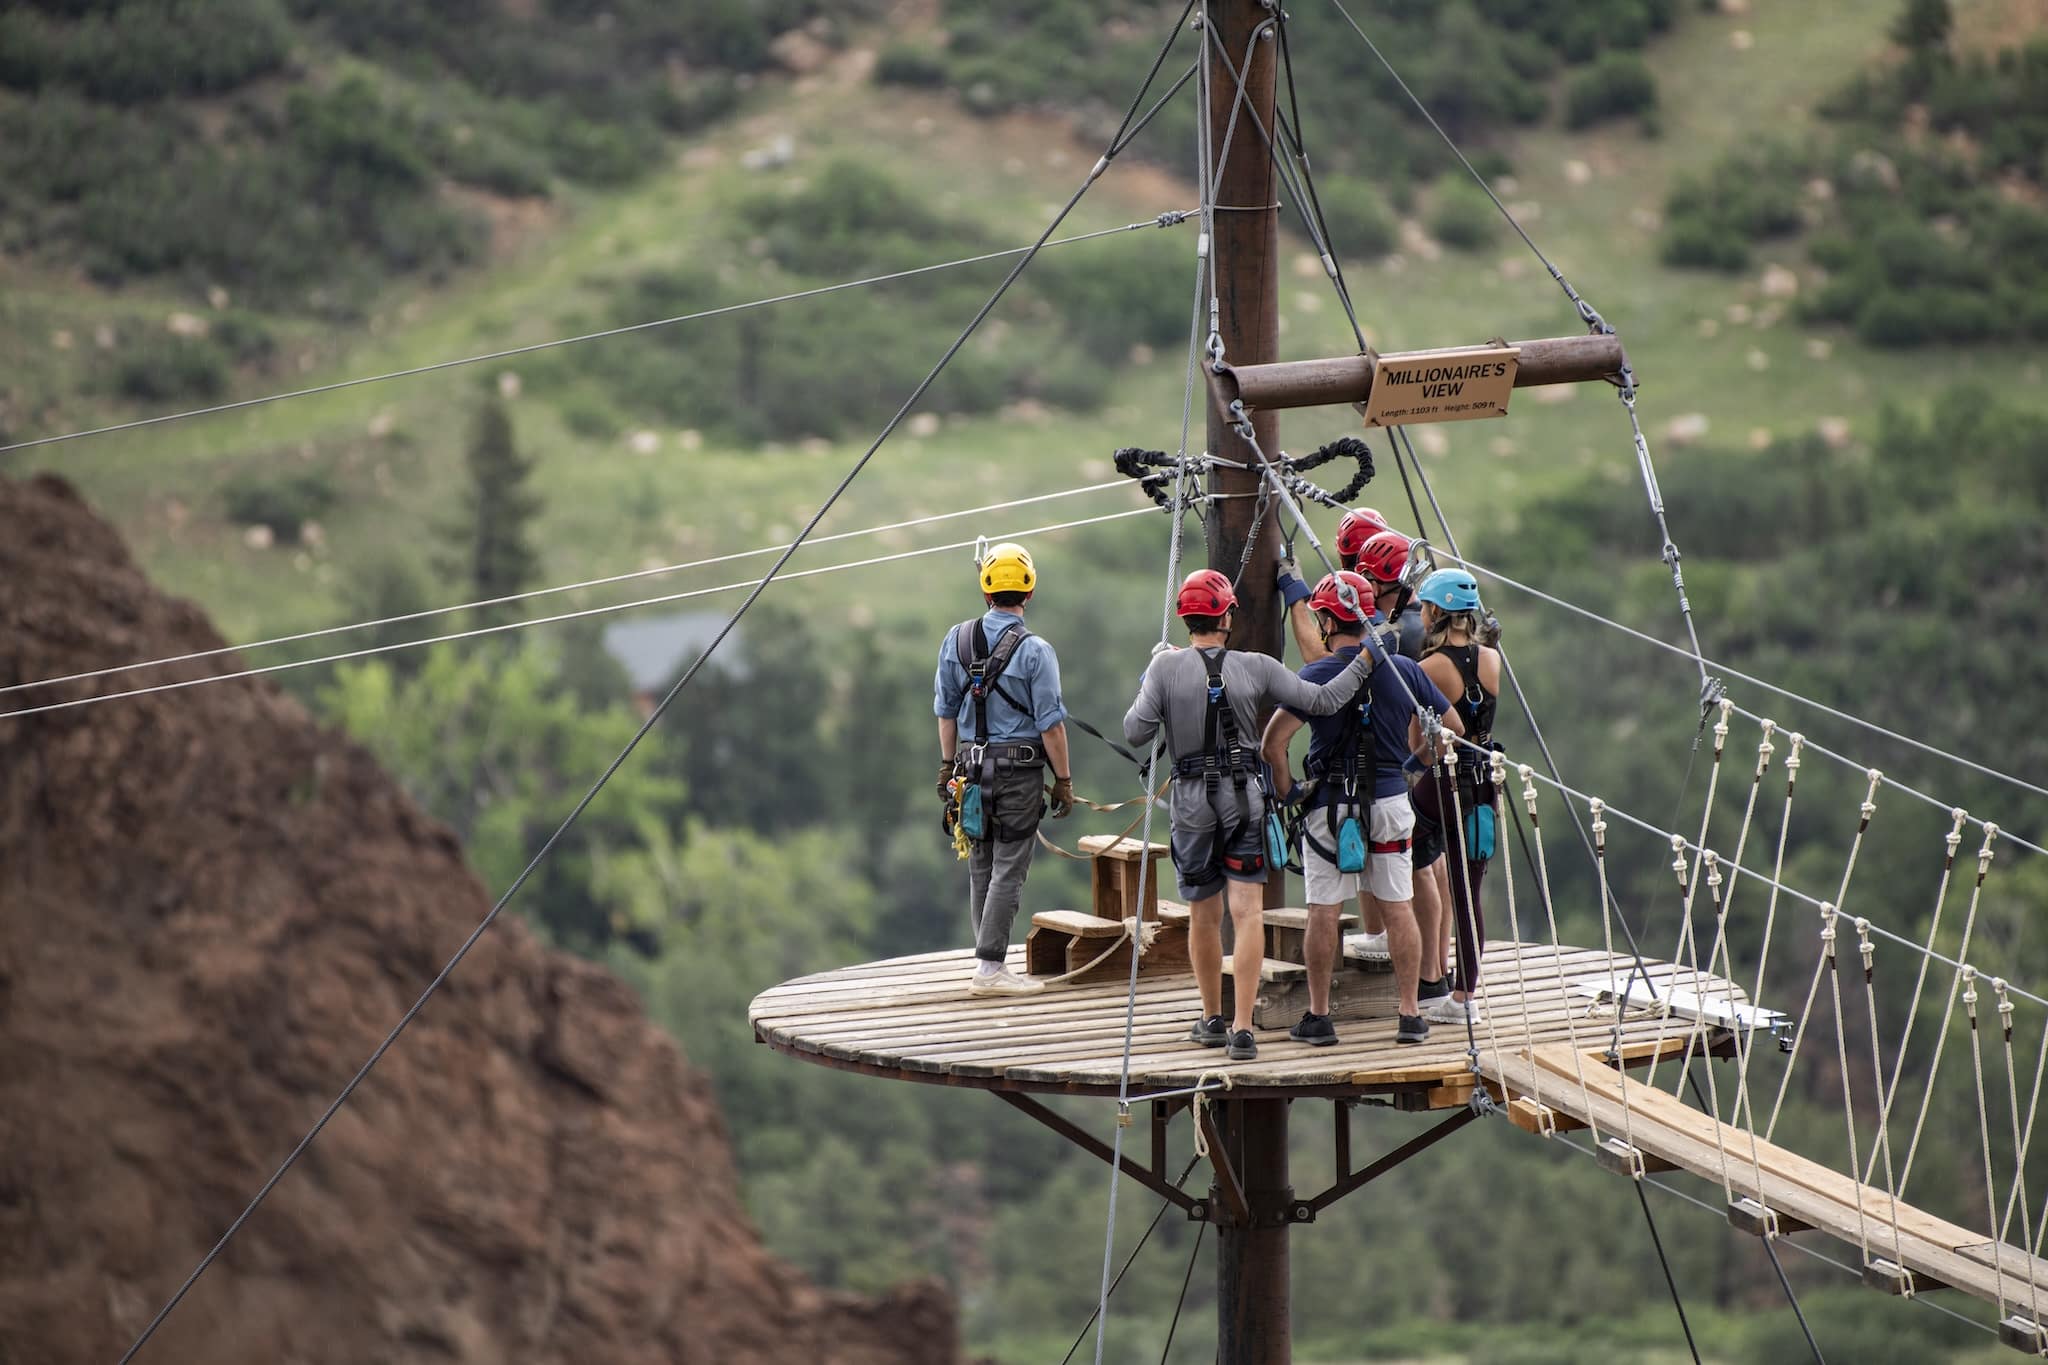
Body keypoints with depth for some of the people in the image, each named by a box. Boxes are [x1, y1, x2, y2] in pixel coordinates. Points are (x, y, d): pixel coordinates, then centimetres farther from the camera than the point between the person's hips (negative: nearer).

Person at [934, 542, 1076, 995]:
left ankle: (989, 964, 18)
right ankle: (990, 967, -6)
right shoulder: (1035, 651, -12)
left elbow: (946, 710, 10)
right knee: (1007, 871, -2)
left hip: (972, 766, 5)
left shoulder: (957, 640, 3)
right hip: (1020, 771, -5)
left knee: (982, 870, 13)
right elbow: (1051, 723, -12)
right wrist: (1064, 780, -4)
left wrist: (948, 765, 19)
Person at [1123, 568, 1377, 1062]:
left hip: (1192, 799, 1)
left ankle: (1212, 1020, 25)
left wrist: (1145, 689, 9)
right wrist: (1364, 661, 13)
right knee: (1248, 913, -4)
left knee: (1204, 916, 14)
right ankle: (1241, 1029, -12)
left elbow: (1136, 733, -9)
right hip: (1243, 795, 0)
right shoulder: (1256, 668, -3)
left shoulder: (1166, 667, -6)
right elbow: (1321, 701, 1)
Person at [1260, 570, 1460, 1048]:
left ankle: (1318, 1017, 9)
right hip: (1390, 799, 3)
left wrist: (1285, 792, -4)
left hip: (1330, 804, -3)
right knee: (1399, 908, 8)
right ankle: (1410, 1015, 9)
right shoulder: (1404, 670, 0)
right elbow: (1451, 726, 10)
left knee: (1323, 912, 5)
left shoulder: (1317, 676, -11)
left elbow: (1273, 743, -18)